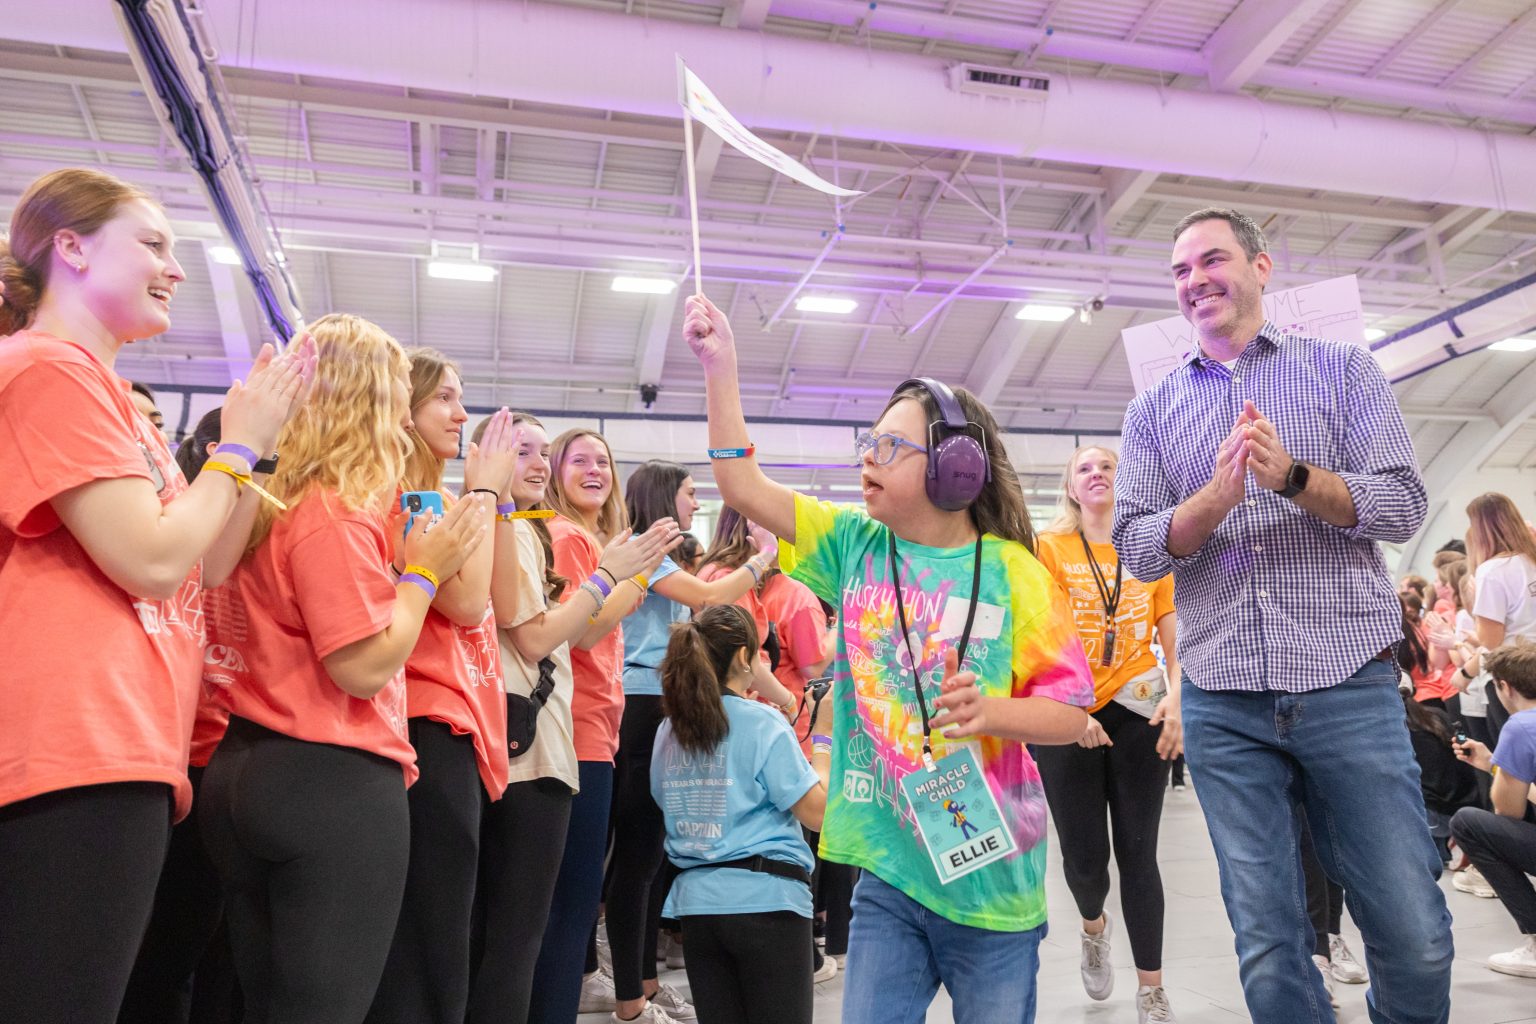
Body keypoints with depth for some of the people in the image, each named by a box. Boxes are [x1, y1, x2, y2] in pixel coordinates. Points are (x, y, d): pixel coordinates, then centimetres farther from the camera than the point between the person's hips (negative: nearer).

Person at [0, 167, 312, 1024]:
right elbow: (154, 561, -17)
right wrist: (238, 445, -3)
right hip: (77, 757, -10)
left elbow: (209, 567, 18)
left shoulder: (95, 388, 21)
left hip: (121, 752, 10)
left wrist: (260, 437, 11)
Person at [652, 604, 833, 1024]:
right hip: (765, 900, -6)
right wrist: (825, 736, -2)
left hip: (695, 900, 6)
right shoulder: (762, 722, -11)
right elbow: (818, 812, -12)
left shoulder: (669, 730, 7)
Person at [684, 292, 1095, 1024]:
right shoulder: (855, 544, 1)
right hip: (888, 869, 2)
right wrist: (720, 369, -6)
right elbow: (743, 487, -1)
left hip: (990, 876, -2)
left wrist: (990, 712, -24)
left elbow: (1071, 712, -6)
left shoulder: (1010, 572, -8)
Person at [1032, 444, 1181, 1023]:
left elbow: (1174, 637, 6)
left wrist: (1176, 698, -10)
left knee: (1137, 850, 4)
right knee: (1084, 855, 6)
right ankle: (1094, 927, 41)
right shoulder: (1048, 548, -1)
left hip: (1139, 712, 1)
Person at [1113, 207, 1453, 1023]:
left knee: (1414, 938, 5)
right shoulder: (1153, 409, 10)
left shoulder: (1342, 368, 8)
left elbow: (1402, 505, -2)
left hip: (1350, 687, 0)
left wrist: (1292, 476, -19)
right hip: (1224, 707, 1)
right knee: (1268, 948, 5)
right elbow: (1137, 549, 2)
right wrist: (1215, 497, -16)